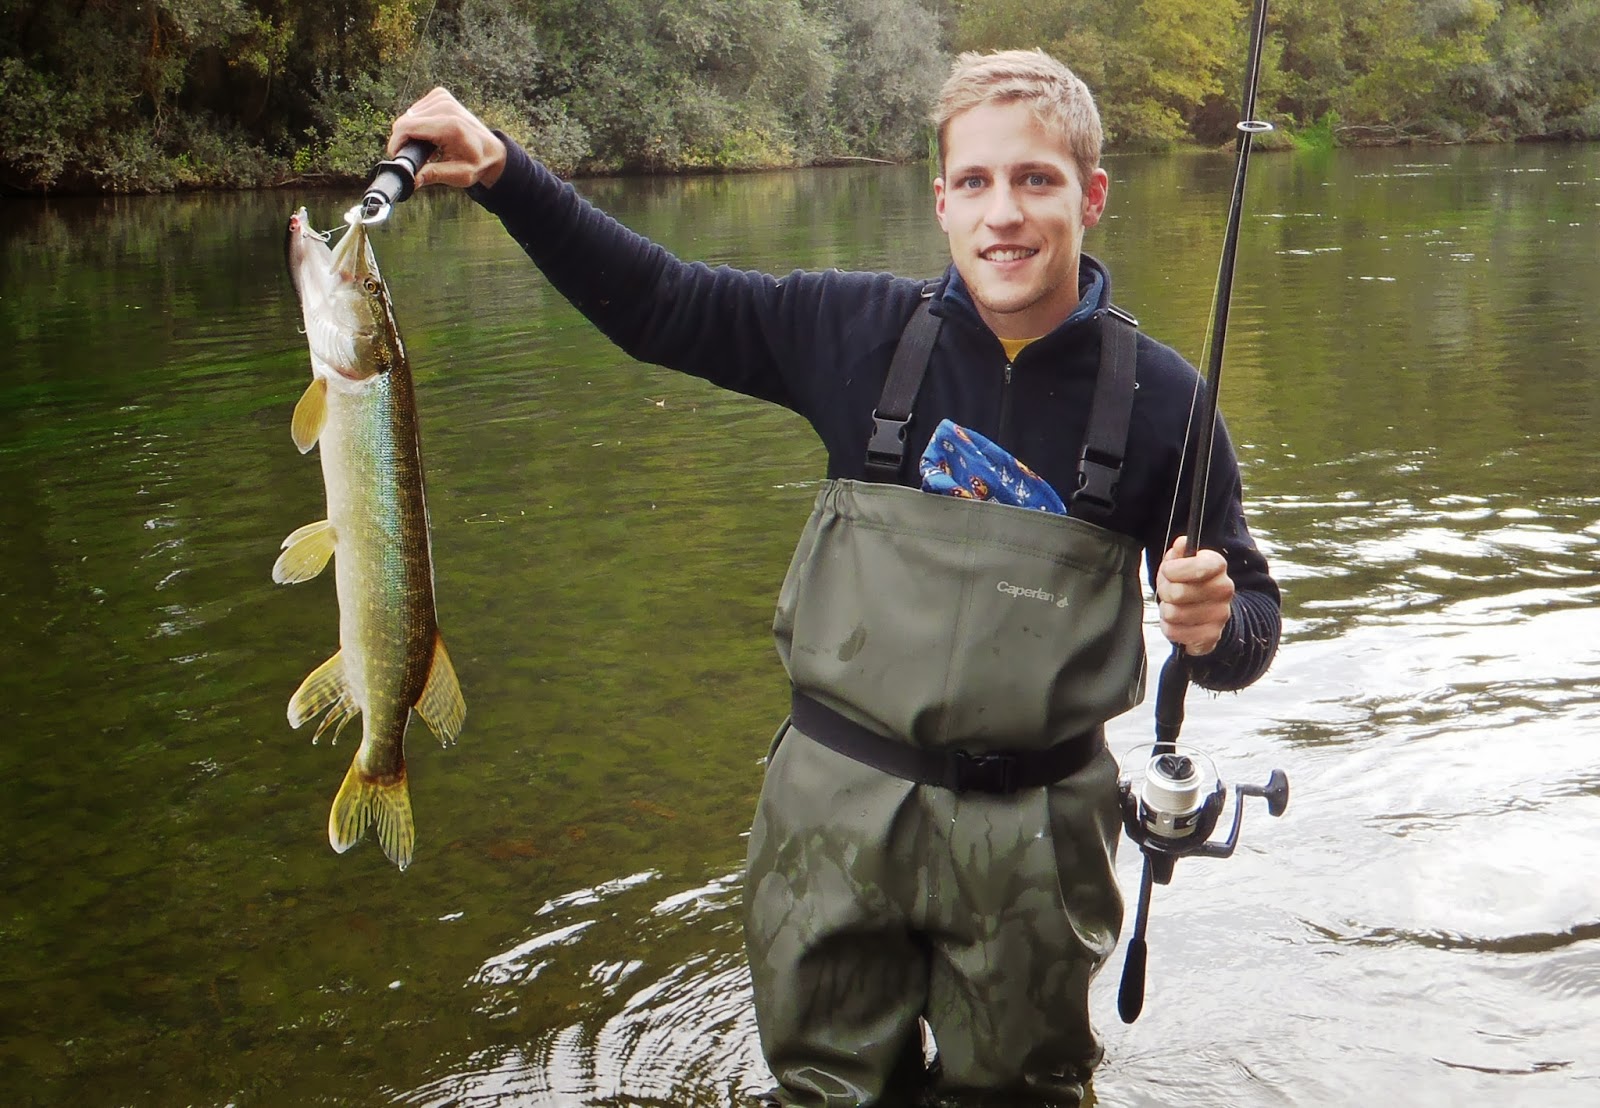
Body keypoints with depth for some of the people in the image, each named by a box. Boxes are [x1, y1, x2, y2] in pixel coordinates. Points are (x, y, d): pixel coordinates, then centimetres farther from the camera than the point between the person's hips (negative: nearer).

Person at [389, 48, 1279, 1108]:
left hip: (1032, 839, -1)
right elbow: (652, 303, 2)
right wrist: (502, 172, -7)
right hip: (838, 812, 1)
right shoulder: (865, 331, -5)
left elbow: (1249, 616, 1)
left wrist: (1216, 628, -22)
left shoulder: (1157, 393, -7)